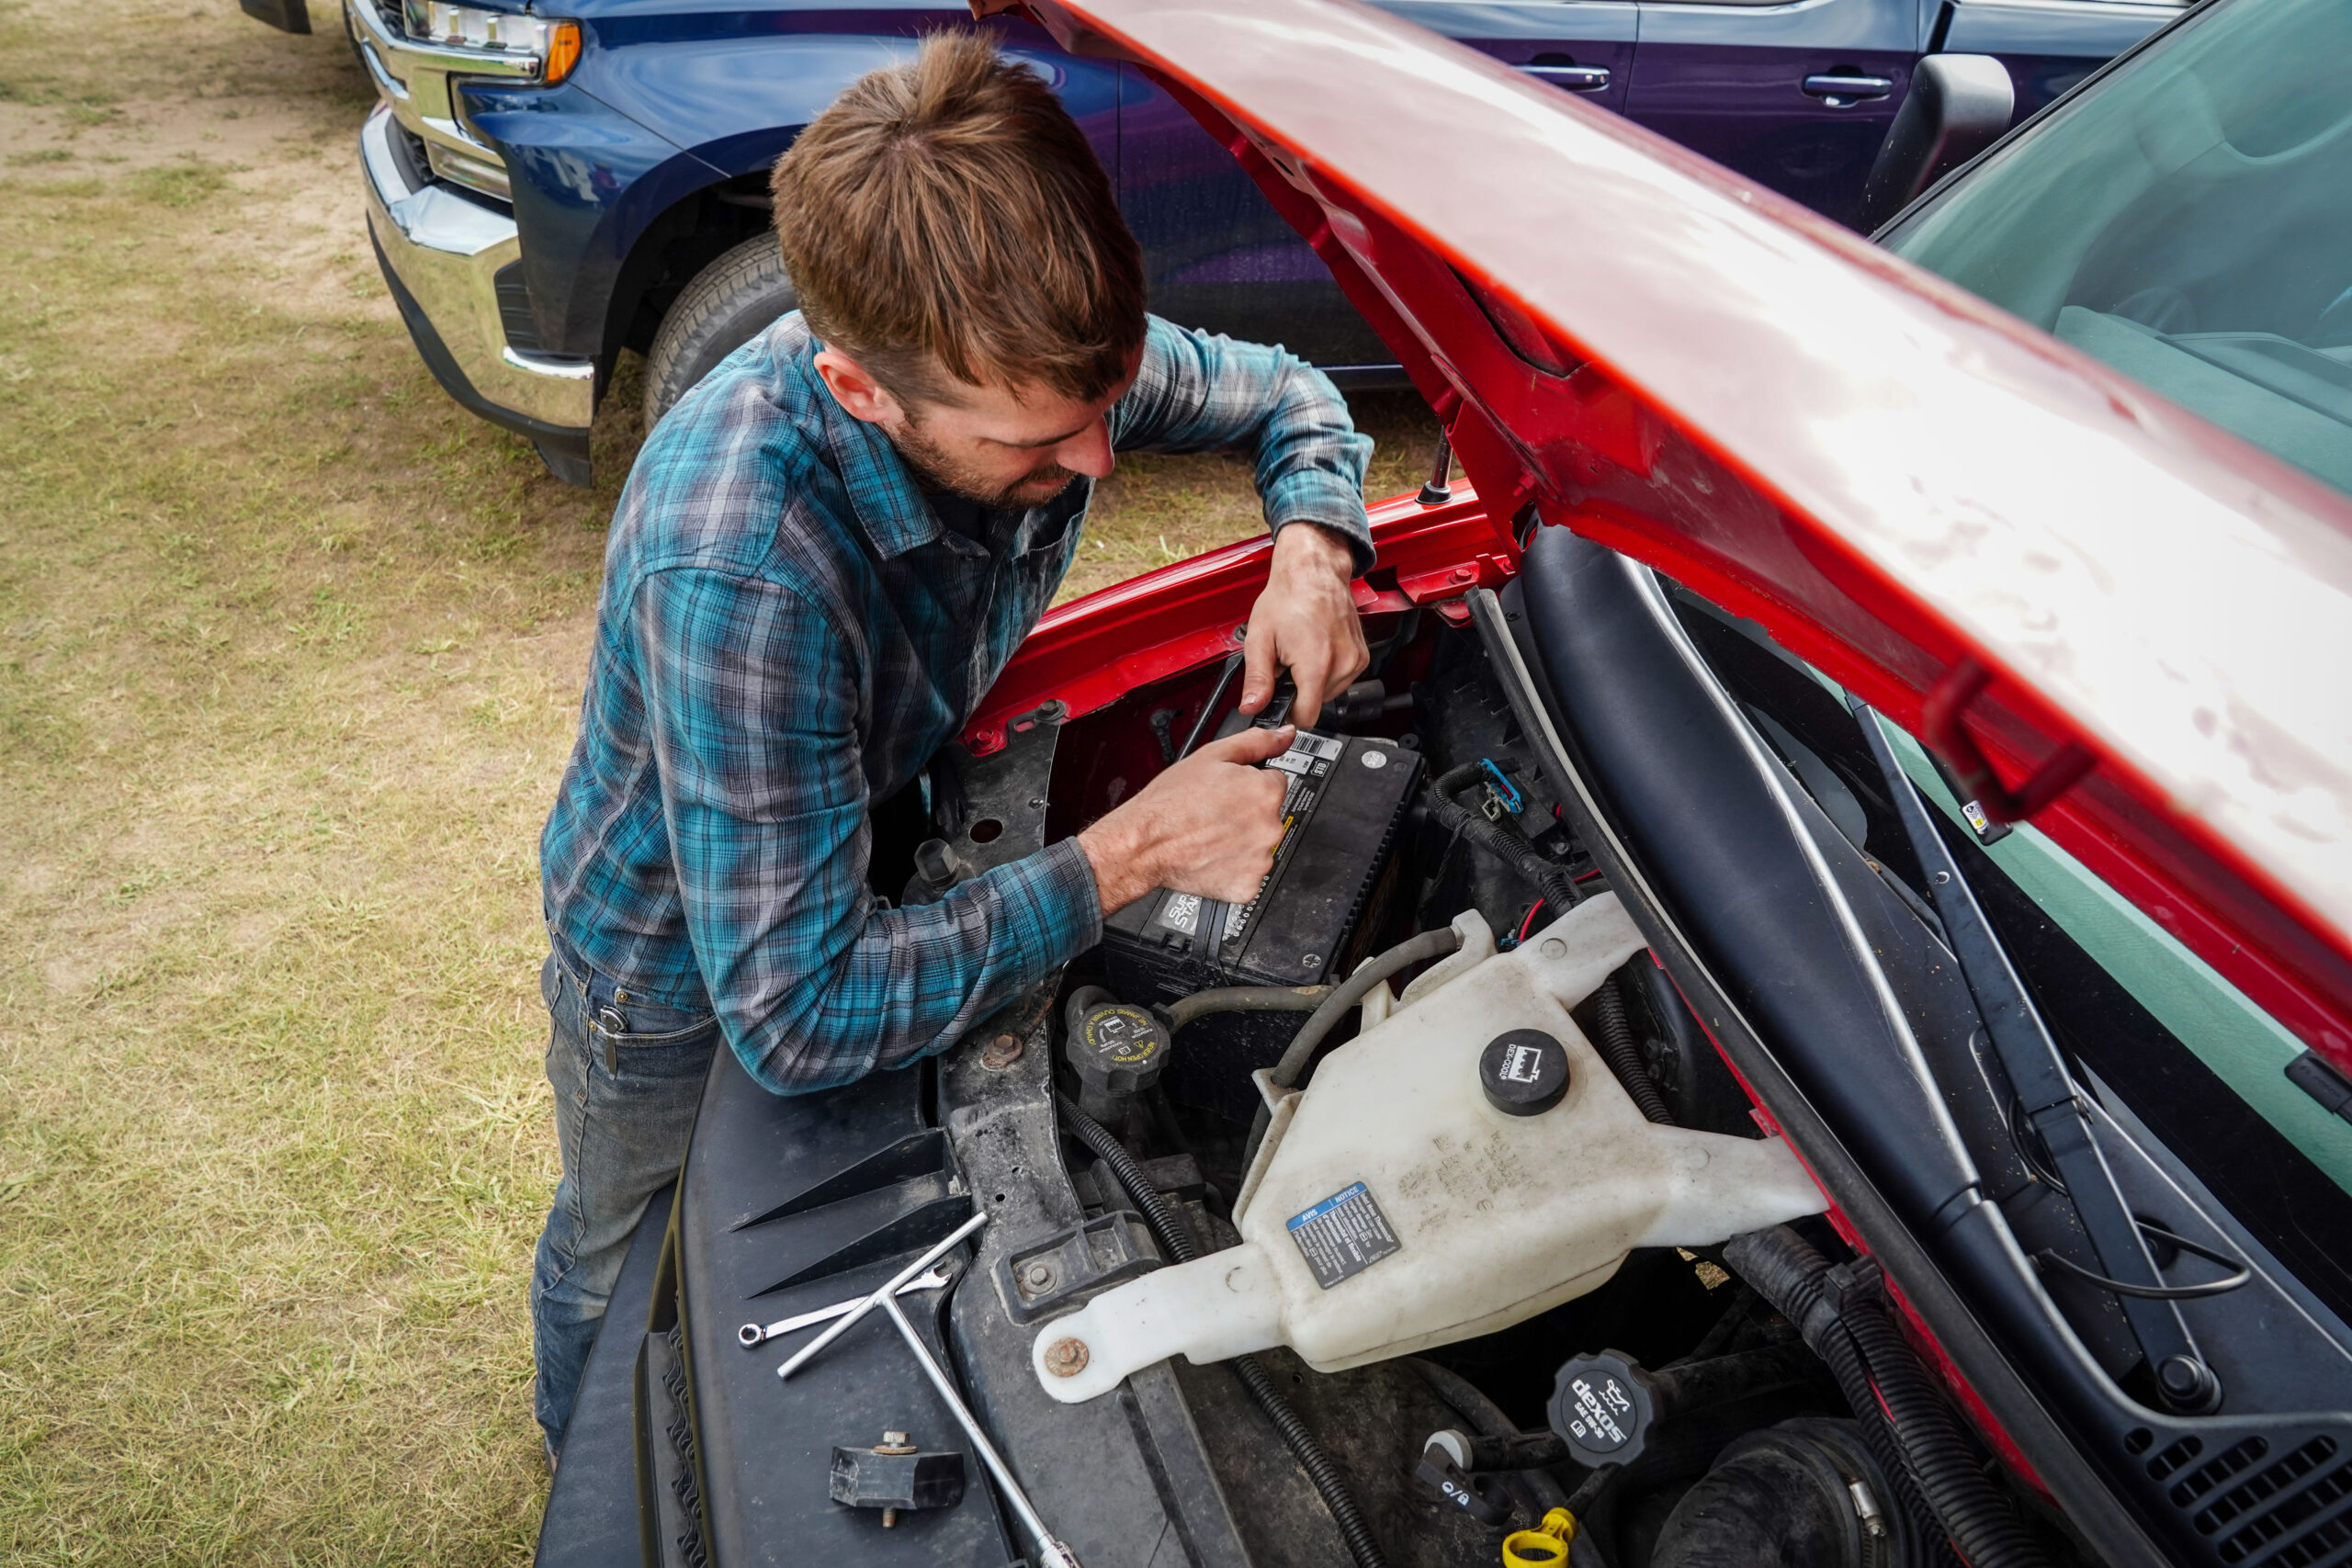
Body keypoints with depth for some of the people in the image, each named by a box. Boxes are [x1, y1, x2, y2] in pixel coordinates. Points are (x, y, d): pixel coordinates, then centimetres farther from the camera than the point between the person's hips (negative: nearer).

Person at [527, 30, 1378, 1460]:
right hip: (677, 961, -4)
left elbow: (1287, 394, -5)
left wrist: (1315, 548, -27)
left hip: (878, 851, 5)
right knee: (630, 1269, 25)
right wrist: (1132, 855, -40)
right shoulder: (737, 567, -46)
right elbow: (801, 1014, -43)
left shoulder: (1045, 365, -26)